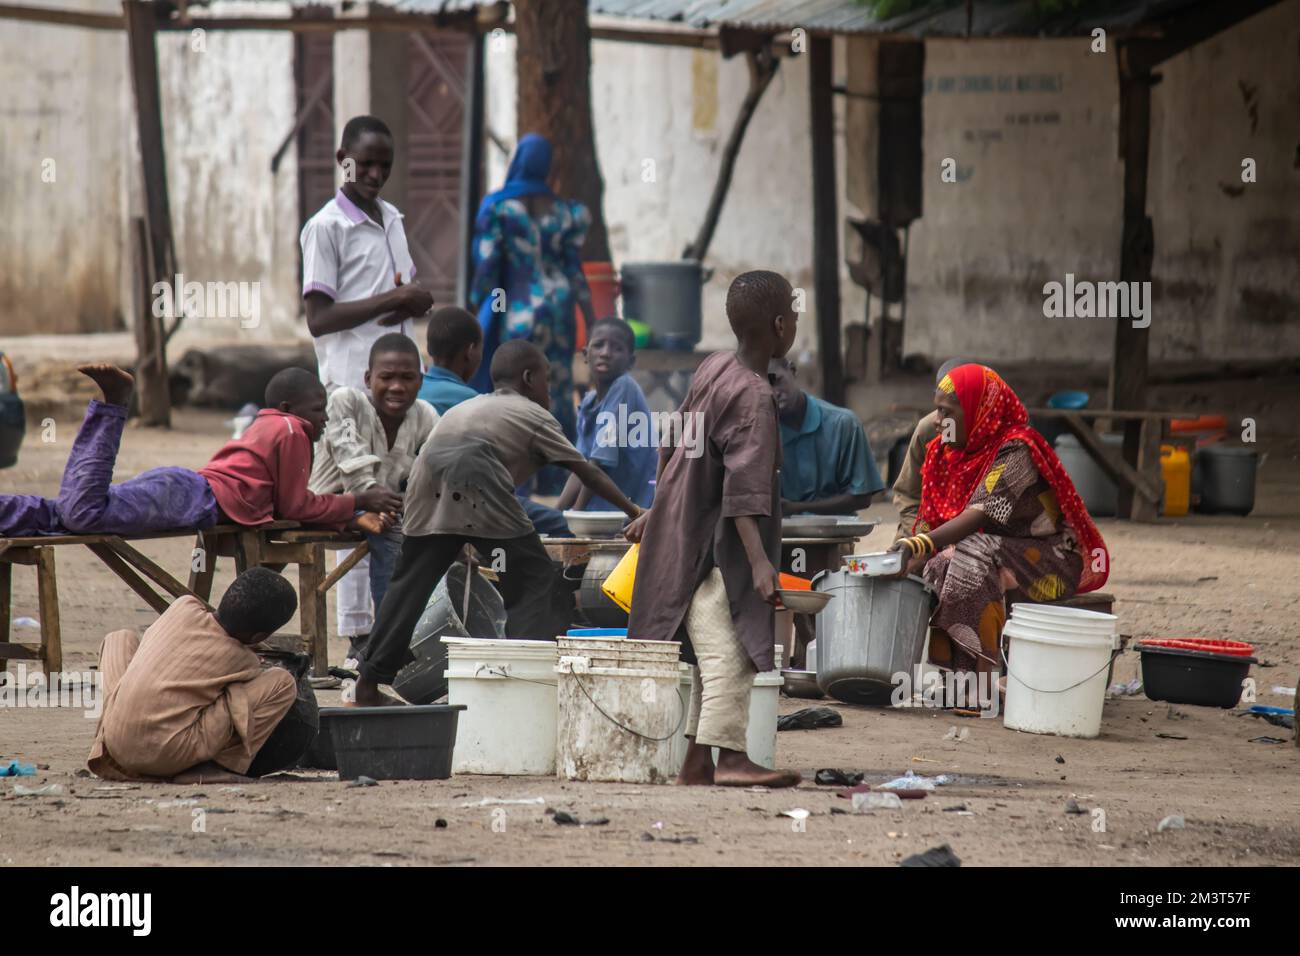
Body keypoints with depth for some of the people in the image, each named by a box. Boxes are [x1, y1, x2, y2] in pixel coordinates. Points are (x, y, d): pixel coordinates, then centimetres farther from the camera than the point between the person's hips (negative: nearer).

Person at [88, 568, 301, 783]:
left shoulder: (185, 607, 7)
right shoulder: (243, 661, 0)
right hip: (170, 758, -4)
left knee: (121, 639, 33)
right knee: (283, 683, -2)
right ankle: (213, 767, -2)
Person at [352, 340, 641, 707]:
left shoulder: (467, 408, 38)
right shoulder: (532, 415, 22)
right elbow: (587, 472, 23)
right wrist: (634, 512, 30)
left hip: (428, 486, 6)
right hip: (476, 489, -6)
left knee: (412, 581, 14)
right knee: (533, 578, 6)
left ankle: (369, 682, 13)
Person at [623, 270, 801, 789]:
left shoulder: (713, 367, 9)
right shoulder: (753, 396, -19)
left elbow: (674, 444, 20)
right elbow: (744, 488, -27)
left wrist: (659, 509, 30)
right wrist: (759, 562, -31)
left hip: (680, 528, 9)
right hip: (713, 545, -9)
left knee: (712, 651, 11)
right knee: (729, 652, -12)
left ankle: (697, 760, 11)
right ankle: (729, 756, -16)